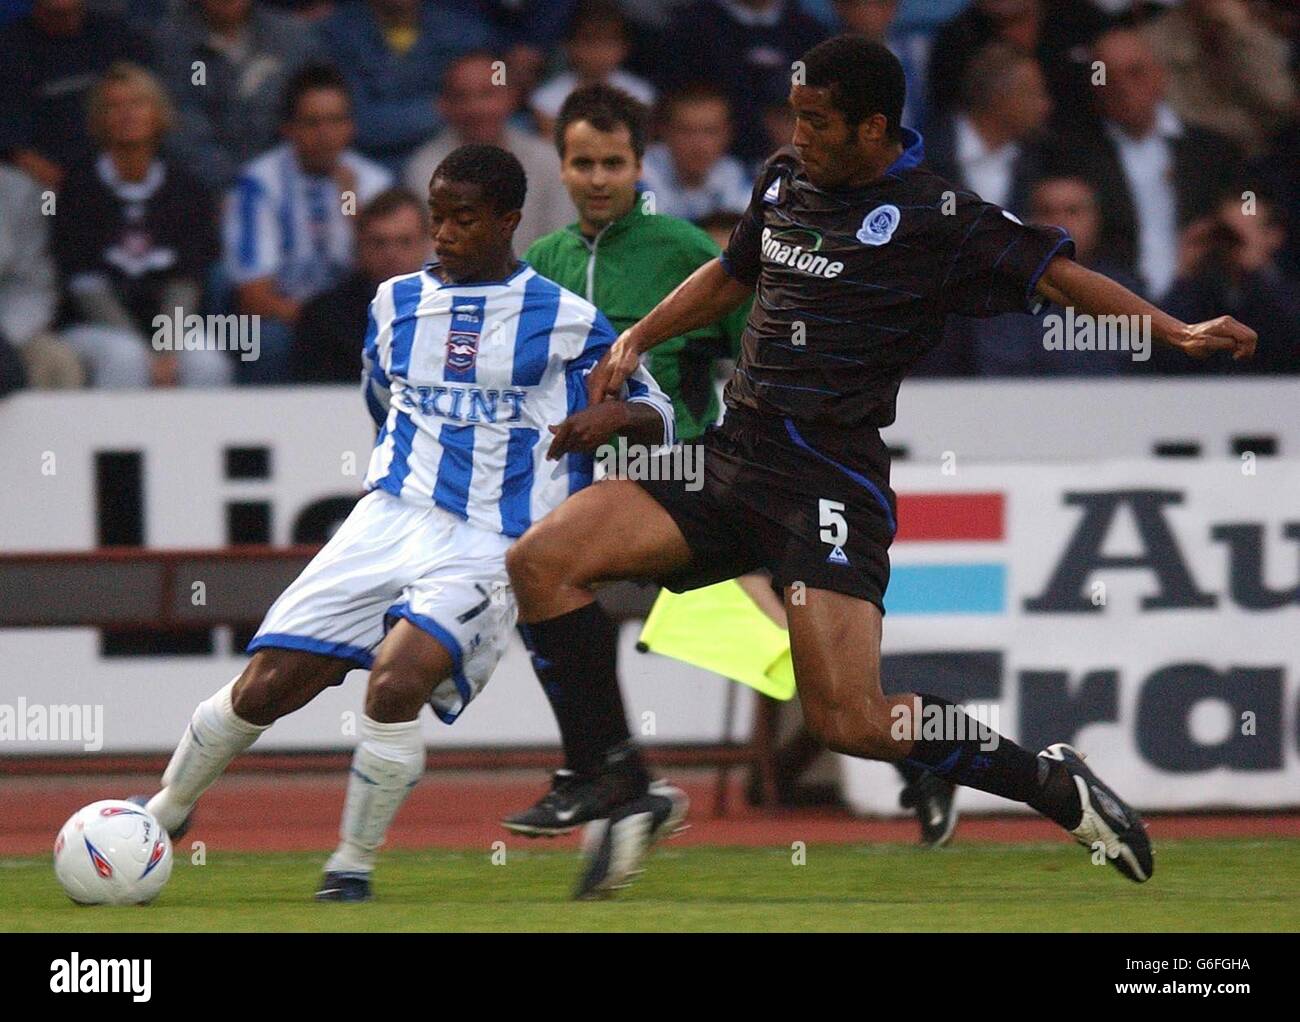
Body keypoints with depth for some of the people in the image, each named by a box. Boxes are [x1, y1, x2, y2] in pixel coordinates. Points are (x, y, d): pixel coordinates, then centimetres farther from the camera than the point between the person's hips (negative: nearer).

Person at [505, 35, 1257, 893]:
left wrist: (1174, 331, -23)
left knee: (852, 721, -20)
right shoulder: (785, 180, 13)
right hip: (732, 457, 7)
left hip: (830, 478, -7)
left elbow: (1054, 273, -12)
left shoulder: (935, 219, -7)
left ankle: (1056, 787, 2)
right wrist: (636, 340, 26)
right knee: (542, 560, -9)